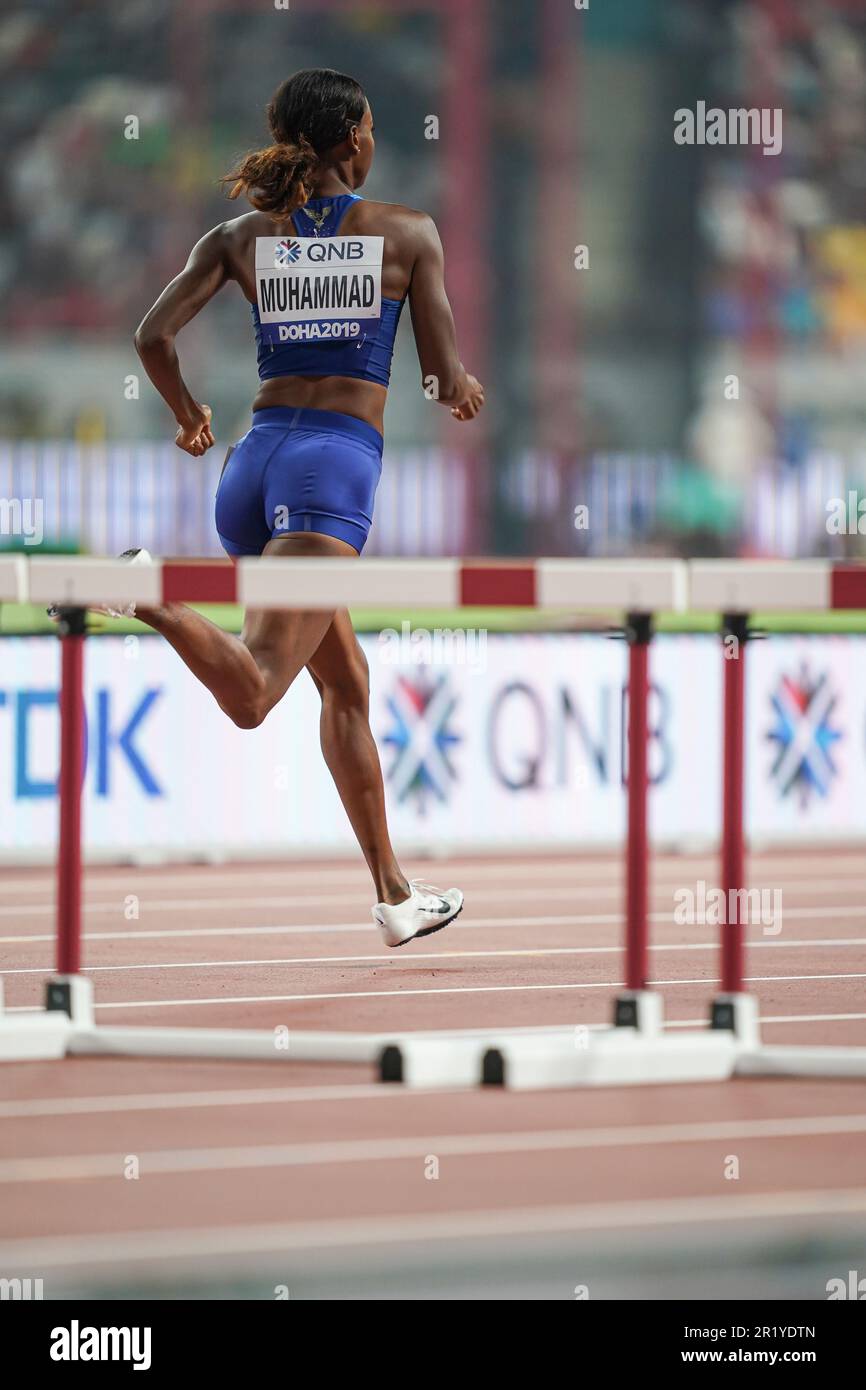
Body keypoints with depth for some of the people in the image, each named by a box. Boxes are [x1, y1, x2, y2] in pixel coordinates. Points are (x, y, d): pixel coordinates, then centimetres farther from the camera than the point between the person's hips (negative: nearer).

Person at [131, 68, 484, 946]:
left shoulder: (242, 237, 10)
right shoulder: (408, 234, 3)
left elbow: (153, 335, 0)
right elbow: (444, 378, 2)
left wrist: (187, 414, 19)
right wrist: (464, 395, 26)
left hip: (254, 460, 6)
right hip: (338, 459, -5)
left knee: (346, 681, 18)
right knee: (250, 697, -18)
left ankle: (395, 897, 22)